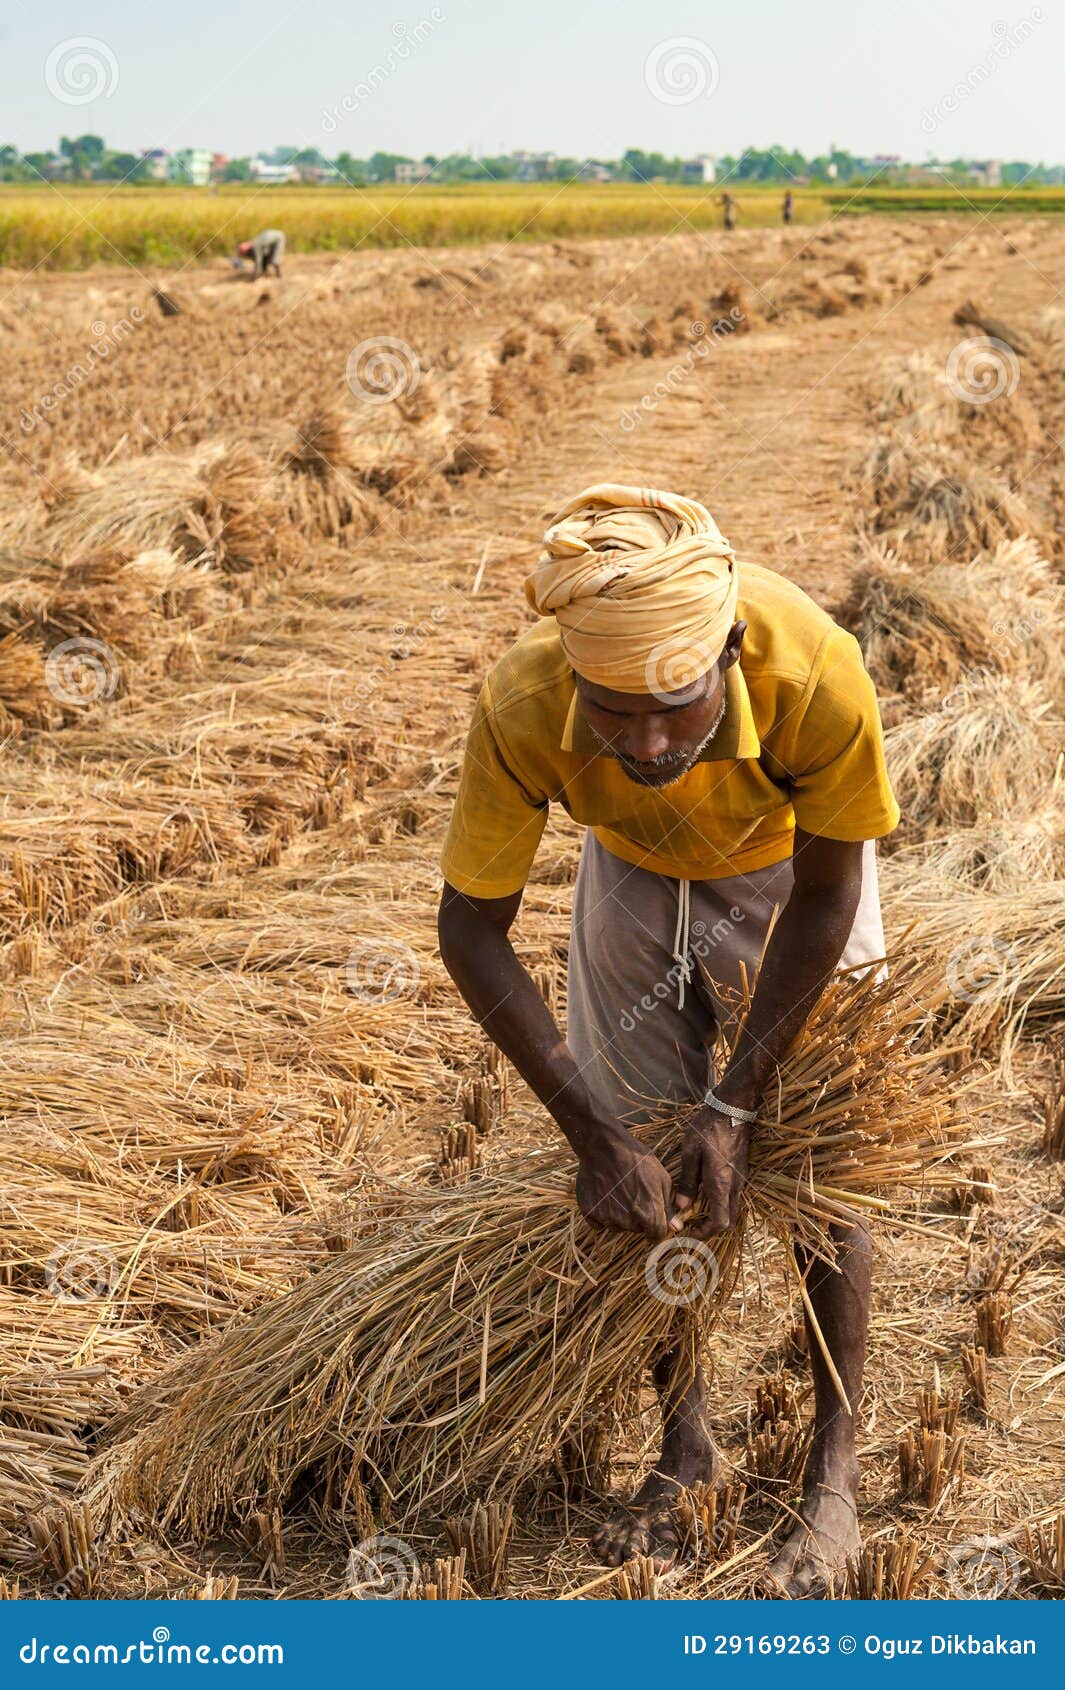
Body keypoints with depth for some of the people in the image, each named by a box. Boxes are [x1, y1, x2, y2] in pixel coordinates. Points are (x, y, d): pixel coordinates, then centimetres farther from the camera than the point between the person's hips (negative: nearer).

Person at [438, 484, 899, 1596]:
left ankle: (833, 1475, 13)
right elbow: (472, 931, -24)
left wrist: (736, 1105, -22)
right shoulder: (522, 707, -37)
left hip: (787, 865, -1)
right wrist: (591, 1137, -26)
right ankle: (685, 1450, 24)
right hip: (635, 872, 2)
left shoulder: (816, 675, -42)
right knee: (644, 1166, 4)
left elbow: (824, 894, -24)